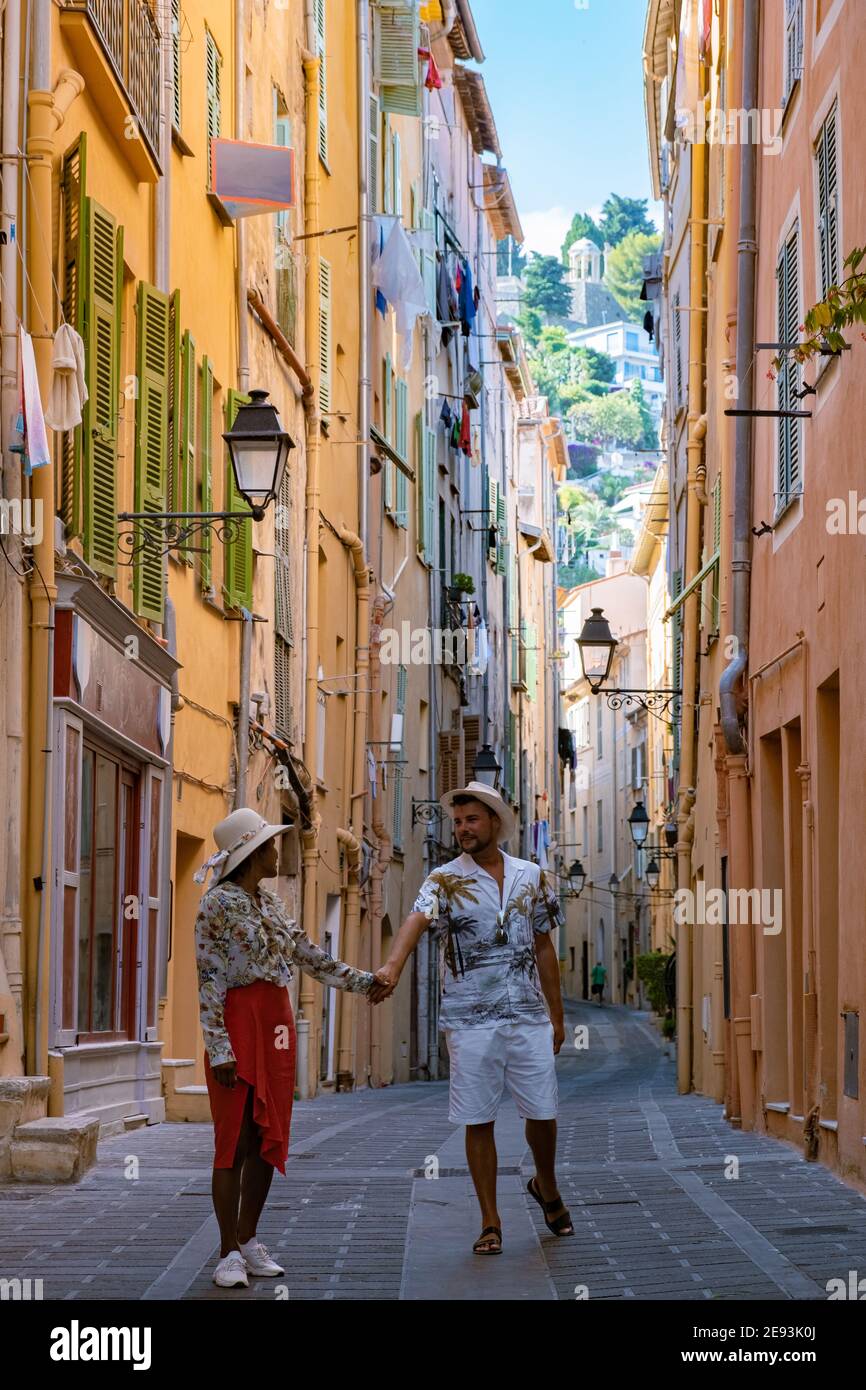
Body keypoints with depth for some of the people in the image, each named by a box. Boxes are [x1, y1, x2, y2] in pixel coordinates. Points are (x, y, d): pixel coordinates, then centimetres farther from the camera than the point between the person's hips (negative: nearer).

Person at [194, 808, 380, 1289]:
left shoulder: (269, 902, 14)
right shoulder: (218, 904, -9)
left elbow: (310, 956, 21)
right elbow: (210, 981, -13)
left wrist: (362, 980, 19)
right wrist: (220, 1048, -18)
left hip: (278, 1025, 8)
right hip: (238, 1025, -8)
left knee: (268, 1140, 8)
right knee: (234, 1141, -4)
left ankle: (248, 1241, 17)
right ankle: (229, 1253, 0)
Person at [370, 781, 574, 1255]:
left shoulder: (530, 876, 8)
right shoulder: (444, 881, -2)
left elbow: (543, 947, 13)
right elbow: (417, 920, -23)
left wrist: (557, 1014, 12)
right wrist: (392, 965, -43)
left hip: (529, 1016, 2)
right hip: (470, 1020, -2)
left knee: (542, 1113, 6)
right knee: (478, 1122, 1)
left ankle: (546, 1187, 35)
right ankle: (491, 1223, 10)